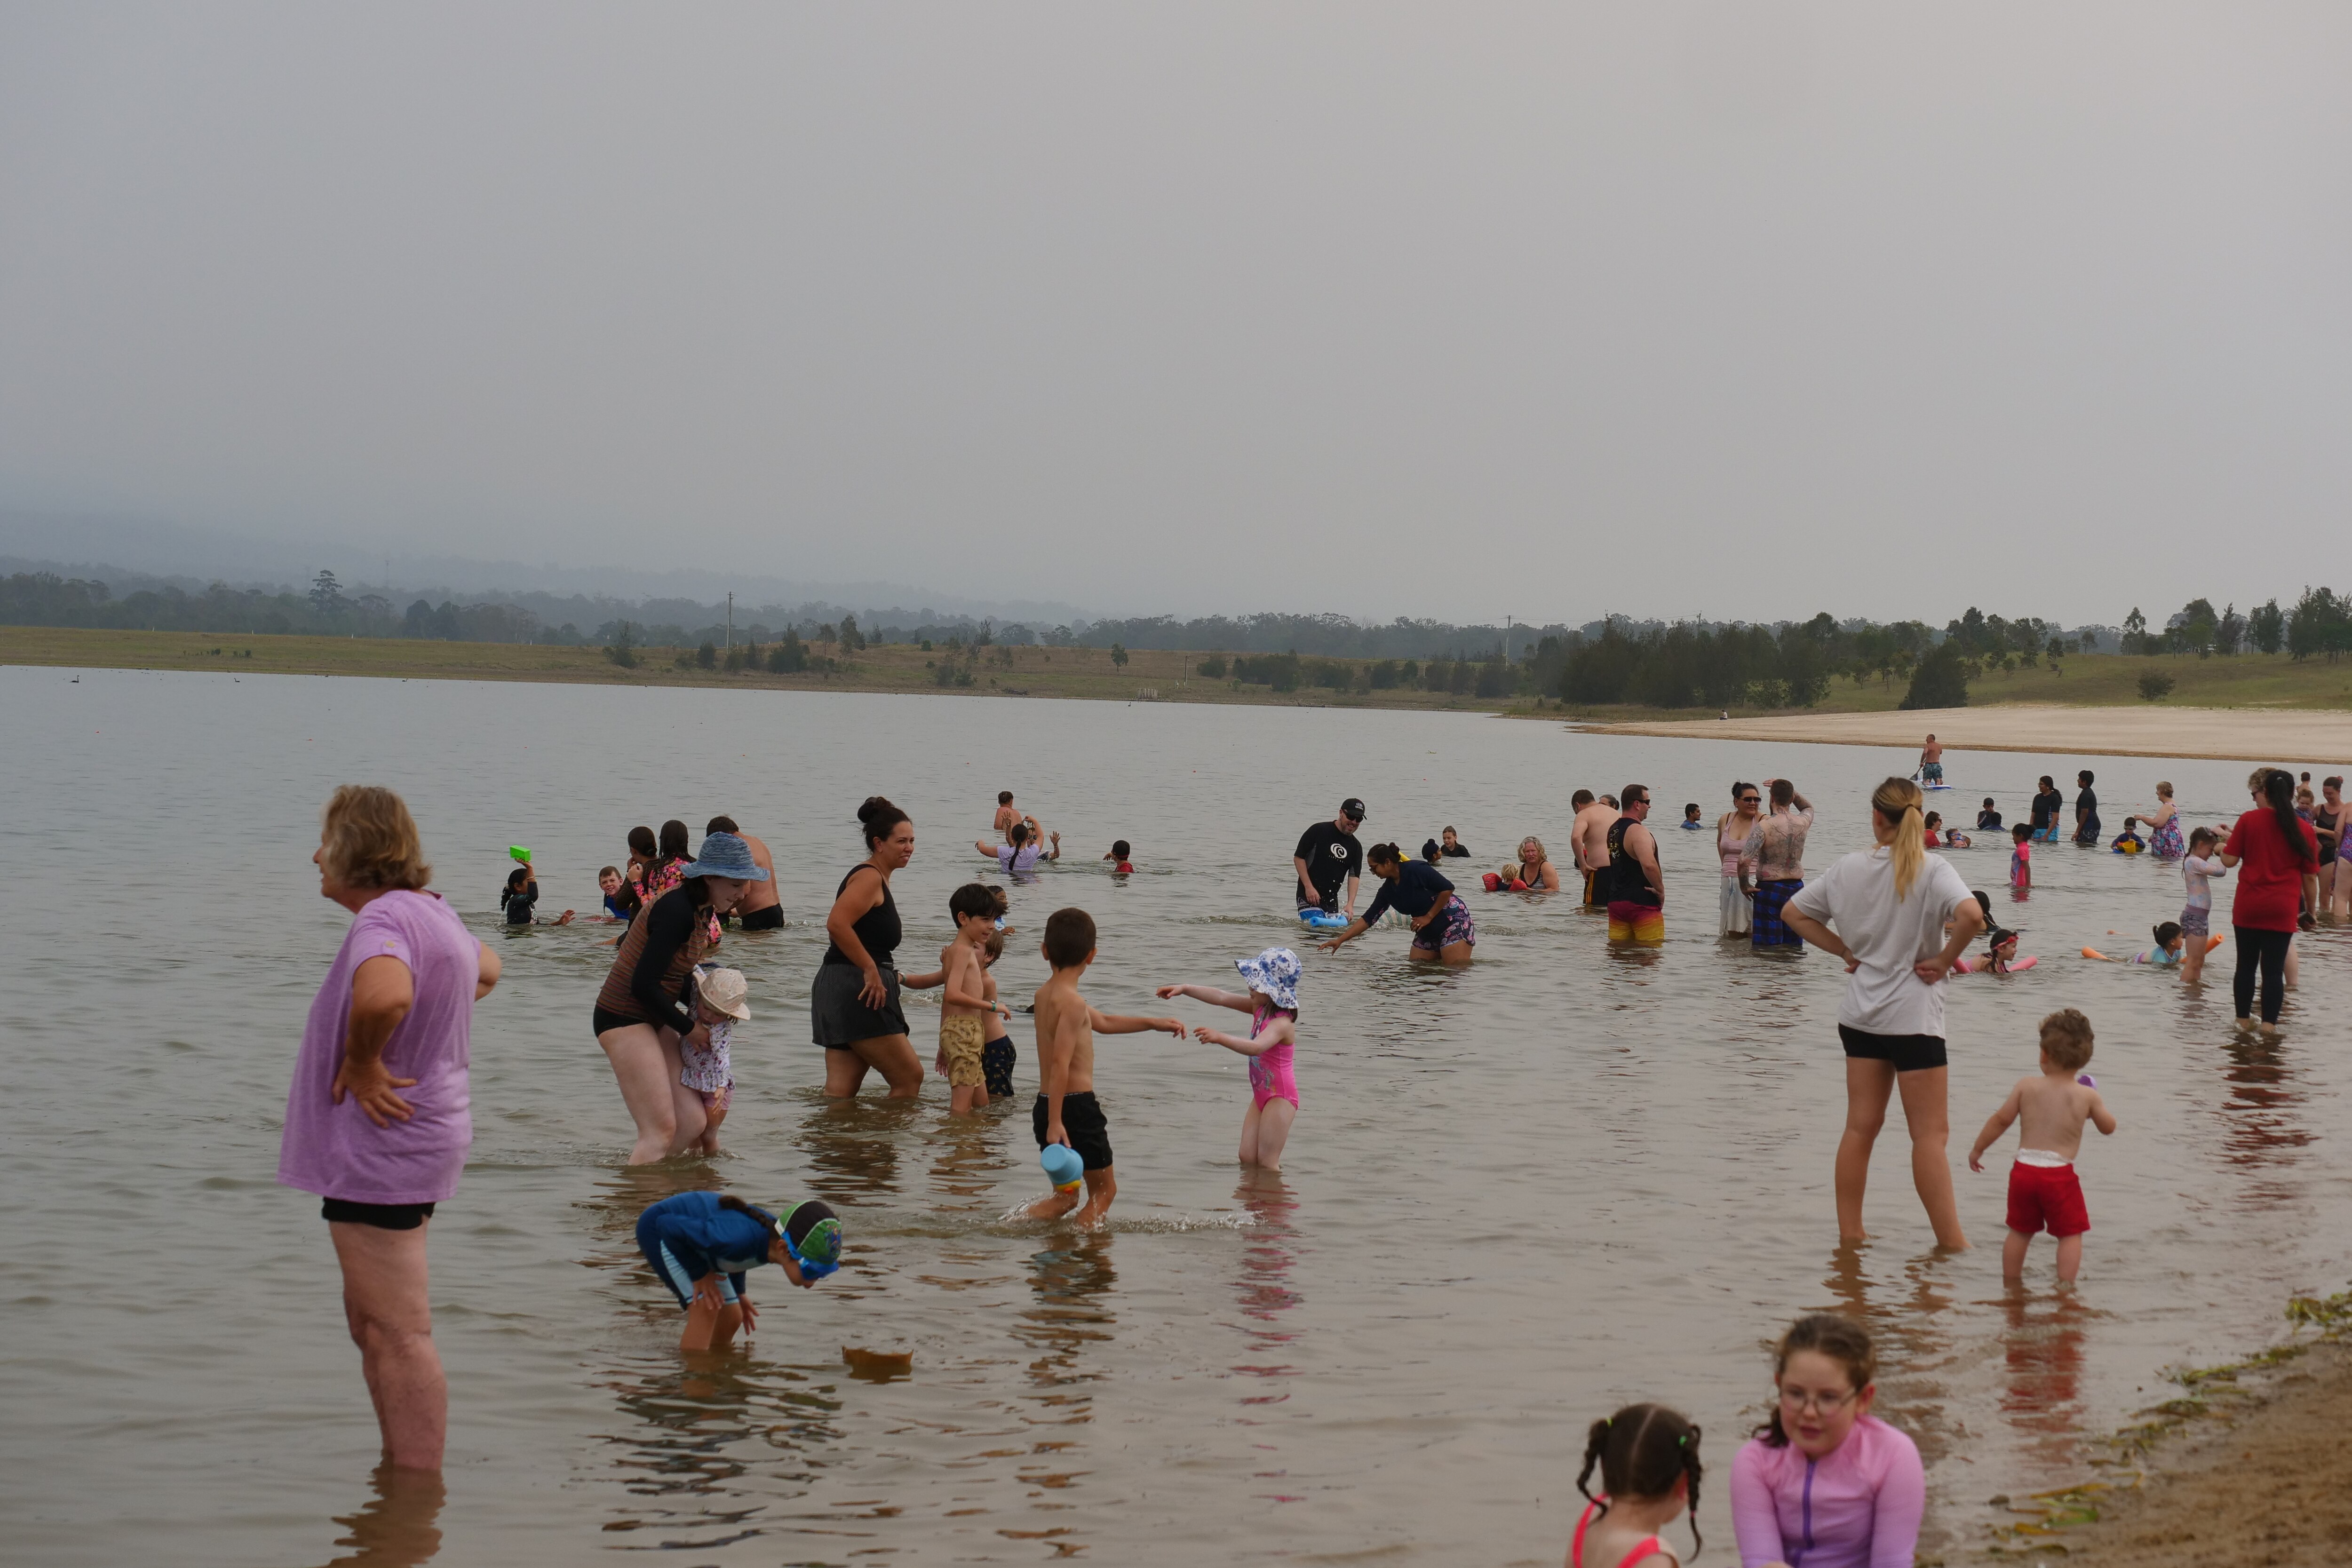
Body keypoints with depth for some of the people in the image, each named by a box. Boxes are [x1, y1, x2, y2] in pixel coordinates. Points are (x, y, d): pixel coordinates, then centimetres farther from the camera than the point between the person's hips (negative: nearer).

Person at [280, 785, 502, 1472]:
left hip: (382, 1149, -11)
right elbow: (485, 967, 32)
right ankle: (397, 1468, 32)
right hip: (422, 1133, 11)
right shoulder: (432, 911, 11)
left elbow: (386, 996, -45)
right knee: (371, 1321, 22)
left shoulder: (383, 918, -22)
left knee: (398, 1334, -5)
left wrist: (362, 1063, -26)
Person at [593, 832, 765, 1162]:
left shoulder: (701, 911, 9)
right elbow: (643, 986, -23)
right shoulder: (677, 910, -21)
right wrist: (688, 1028, -11)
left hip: (653, 1020, 10)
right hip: (624, 1020, -10)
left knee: (692, 1124, 2)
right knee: (661, 1131, -14)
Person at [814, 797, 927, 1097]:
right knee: (909, 1078, -2)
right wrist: (871, 969, -22)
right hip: (856, 992, -10)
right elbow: (837, 924, -26)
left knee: (839, 1091, 6)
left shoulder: (878, 879, 20)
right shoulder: (869, 877, -11)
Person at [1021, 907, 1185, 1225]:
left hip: (1047, 1105, 8)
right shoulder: (1073, 1002, -18)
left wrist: (1155, 1024, 28)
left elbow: (1103, 1022, 25)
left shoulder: (1045, 995, 12)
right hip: (1075, 1106, -8)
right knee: (1104, 1188, 9)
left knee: (1065, 1196, 16)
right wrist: (1055, 1121, -28)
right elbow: (1060, 1063, -26)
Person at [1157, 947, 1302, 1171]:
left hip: (1280, 1097, -9)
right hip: (1261, 1095, 9)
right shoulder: (1260, 1008, 2)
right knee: (1247, 1158, 7)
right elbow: (1222, 998, 5)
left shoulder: (1282, 1023, -26)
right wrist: (1184, 990, 0)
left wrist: (1221, 1038, -55)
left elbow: (1256, 1047, -44)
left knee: (1266, 1163, -7)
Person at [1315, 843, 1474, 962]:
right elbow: (1368, 919, 6)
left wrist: (1428, 917, -14)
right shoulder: (1387, 891, 4)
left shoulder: (1416, 870, -18)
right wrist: (1340, 941, 1)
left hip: (1453, 921, -8)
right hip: (1427, 932, 8)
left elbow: (1447, 888, -18)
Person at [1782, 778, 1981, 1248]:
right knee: (1931, 1133, -2)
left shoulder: (1850, 868, 3)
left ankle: (1849, 1232, 15)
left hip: (1861, 1014, 5)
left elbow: (1795, 913, 10)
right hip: (1913, 1016, -5)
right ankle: (1952, 1242, -1)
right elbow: (1971, 915, -29)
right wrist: (1944, 960, -14)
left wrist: (1845, 950, 8)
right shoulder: (1932, 869, -12)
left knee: (1861, 1125, 11)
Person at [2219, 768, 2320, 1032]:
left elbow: (2230, 860, -4)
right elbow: (2310, 877, 4)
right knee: (2274, 969, 1)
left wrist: (2222, 842, 16)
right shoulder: (2304, 830, 0)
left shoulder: (2249, 820, -5)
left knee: (2246, 965, 10)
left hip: (2248, 907, 0)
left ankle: (2243, 1020, 16)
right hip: (2283, 910, 0)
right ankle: (2269, 1025, -3)